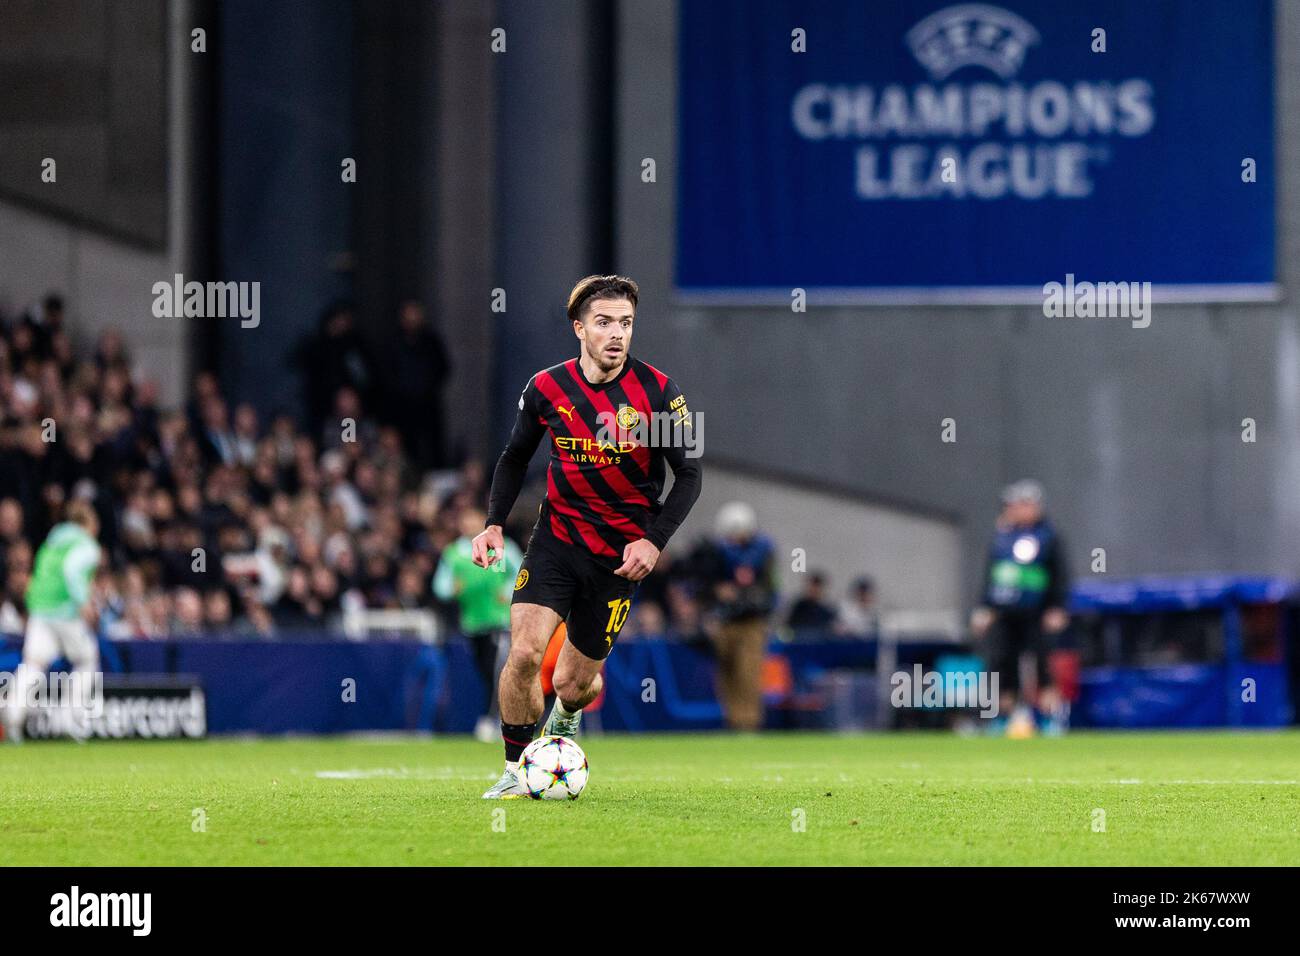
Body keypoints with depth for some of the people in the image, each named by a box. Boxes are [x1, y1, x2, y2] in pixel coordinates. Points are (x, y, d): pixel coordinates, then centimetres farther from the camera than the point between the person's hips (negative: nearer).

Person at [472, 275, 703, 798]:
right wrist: (494, 523, 0)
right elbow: (515, 457, 12)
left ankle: (565, 718, 45)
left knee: (575, 682, 6)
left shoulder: (658, 392, -11)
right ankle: (517, 771, -2)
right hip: (556, 537, 1)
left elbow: (689, 474, -5)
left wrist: (654, 540, -17)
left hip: (621, 553, -1)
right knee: (524, 652, -21)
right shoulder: (546, 388, -6)